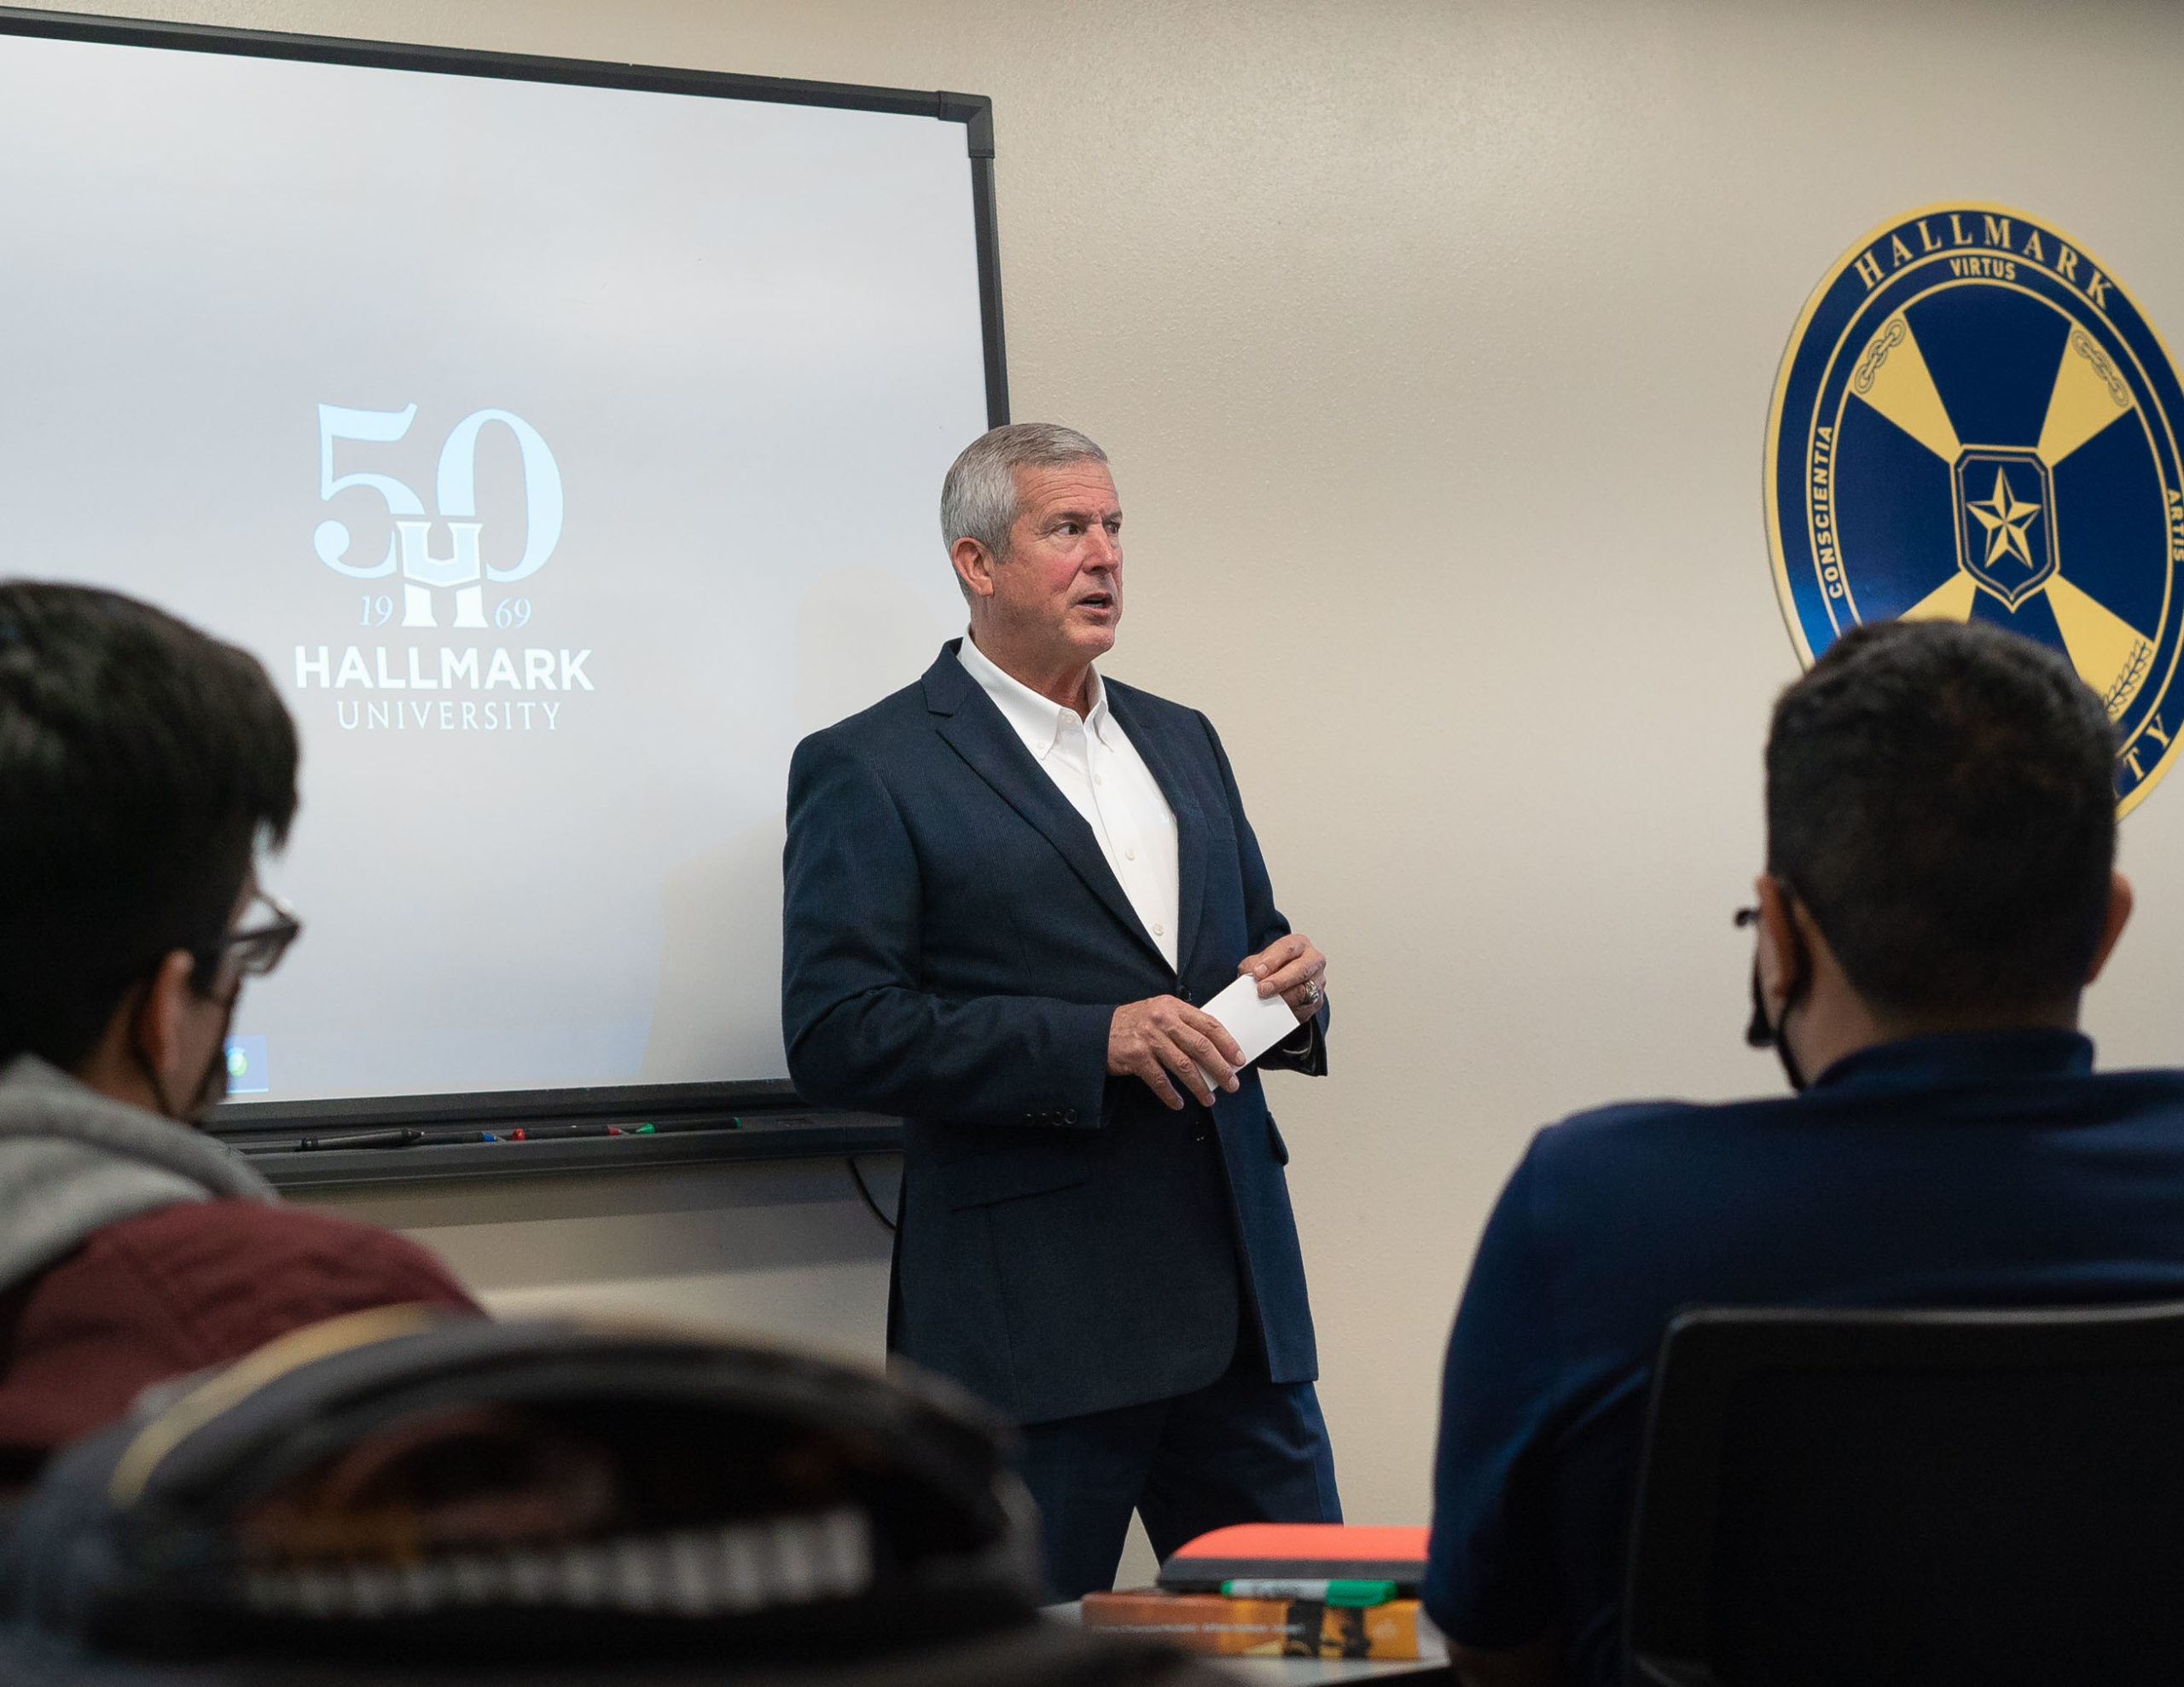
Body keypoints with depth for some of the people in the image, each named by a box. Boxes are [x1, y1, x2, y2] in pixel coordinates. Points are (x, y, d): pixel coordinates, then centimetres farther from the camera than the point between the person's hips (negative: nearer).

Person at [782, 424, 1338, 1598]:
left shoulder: (1182, 742, 19)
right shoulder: (868, 770, -3)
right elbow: (836, 1034, -12)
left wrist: (1292, 987, 1)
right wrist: (1093, 1042, -19)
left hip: (1238, 1294, 6)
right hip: (1033, 1313, -6)